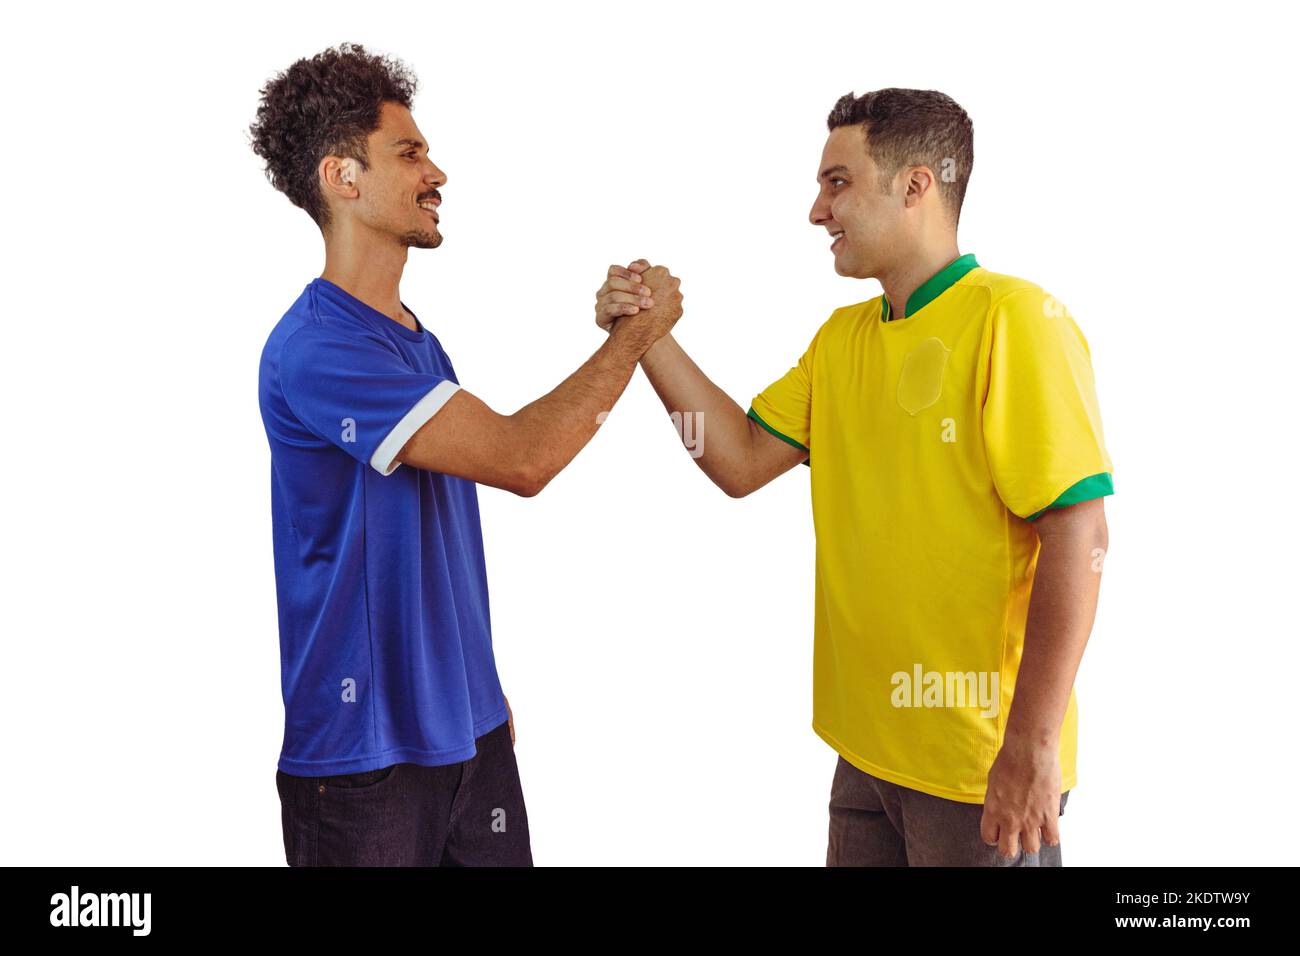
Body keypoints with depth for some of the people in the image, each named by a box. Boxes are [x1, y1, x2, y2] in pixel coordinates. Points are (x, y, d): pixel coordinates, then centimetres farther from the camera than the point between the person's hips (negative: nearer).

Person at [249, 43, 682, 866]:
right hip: (363, 751, -7)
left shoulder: (419, 341, 10)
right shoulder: (312, 349, -18)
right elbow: (521, 458, -24)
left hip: (465, 728, 8)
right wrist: (639, 329, -13)